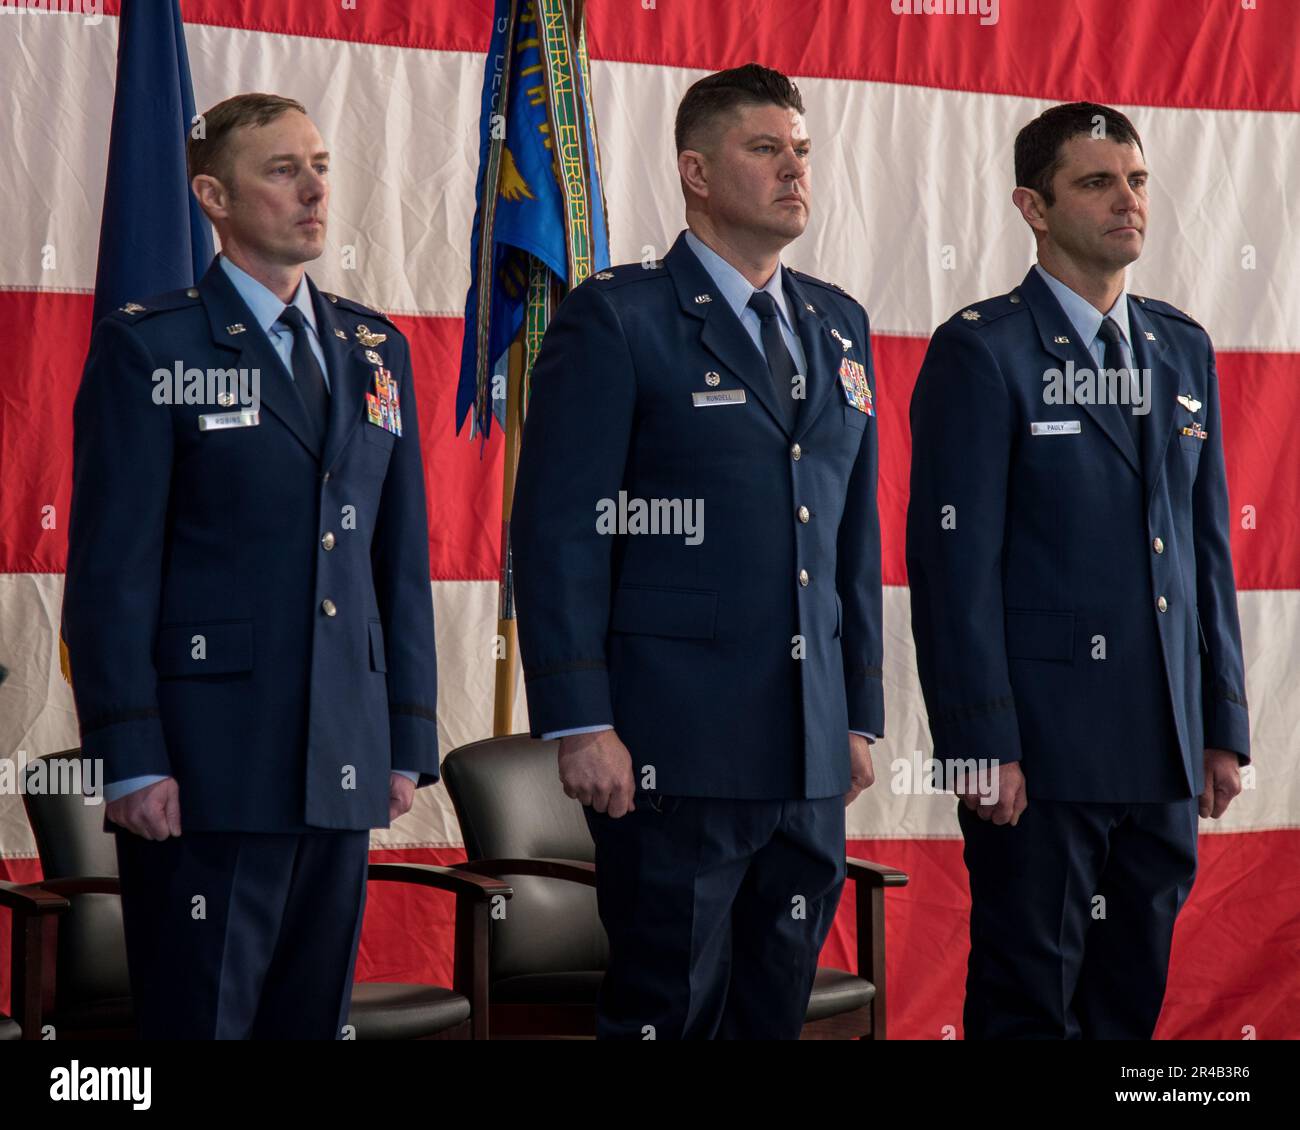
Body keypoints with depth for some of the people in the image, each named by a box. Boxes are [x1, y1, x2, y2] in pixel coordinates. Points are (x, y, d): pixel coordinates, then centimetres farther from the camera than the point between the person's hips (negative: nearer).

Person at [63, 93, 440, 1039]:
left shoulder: (376, 350, 14)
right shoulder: (149, 347, -3)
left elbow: (402, 559, 15)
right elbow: (112, 569, -7)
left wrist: (409, 737, 9)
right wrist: (131, 757, -13)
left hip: (343, 763, 5)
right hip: (207, 764, -5)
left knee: (313, 1016, 9)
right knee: (198, 1016, -1)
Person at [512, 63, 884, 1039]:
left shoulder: (839, 326, 15)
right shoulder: (616, 319, -5)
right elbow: (558, 532, -9)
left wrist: (861, 713, 16)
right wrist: (579, 723, -15)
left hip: (809, 754, 6)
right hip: (675, 743, -6)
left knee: (778, 1004, 9)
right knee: (669, 1006, -1)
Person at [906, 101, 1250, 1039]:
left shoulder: (1183, 350, 13)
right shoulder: (981, 351, -6)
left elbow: (1208, 541, 15)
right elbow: (954, 560, -11)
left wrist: (1224, 723, 11)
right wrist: (982, 745, -16)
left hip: (1166, 750, 6)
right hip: (1043, 749, -6)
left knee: (1134, 997, 11)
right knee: (1029, 1002, 2)